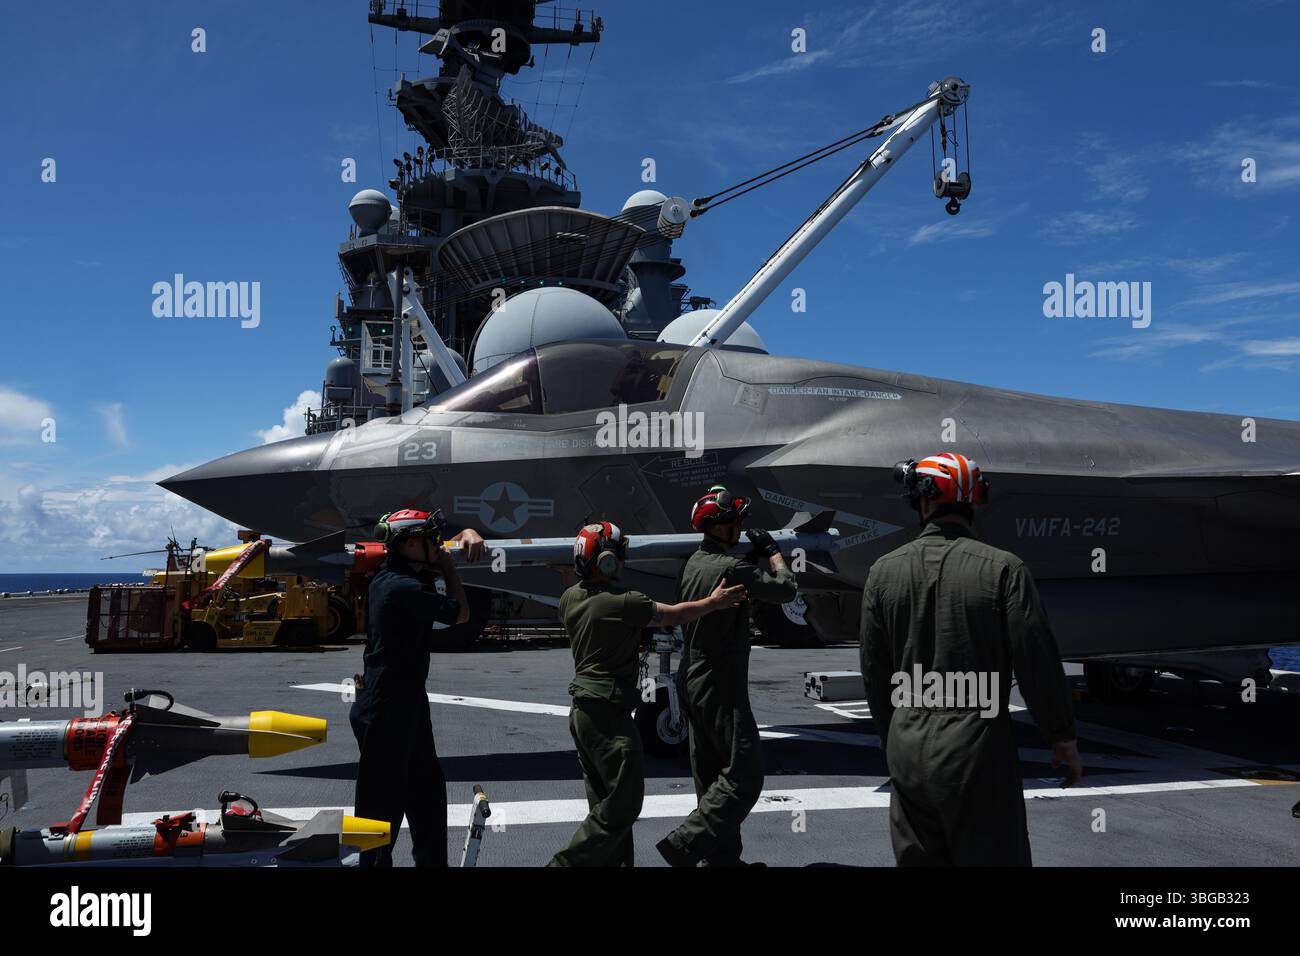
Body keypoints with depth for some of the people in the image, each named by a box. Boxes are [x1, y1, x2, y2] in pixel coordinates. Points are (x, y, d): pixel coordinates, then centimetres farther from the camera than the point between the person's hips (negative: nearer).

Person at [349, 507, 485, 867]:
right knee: (384, 801, -1)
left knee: (428, 790, 19)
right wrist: (447, 566, -2)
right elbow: (460, 613, -10)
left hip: (407, 702, 10)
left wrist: (469, 534, 2)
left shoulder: (395, 574, 6)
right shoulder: (405, 587, -23)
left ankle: (431, 861, 31)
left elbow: (444, 549, 22)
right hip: (385, 711, -10)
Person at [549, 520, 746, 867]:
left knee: (604, 802, 16)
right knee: (623, 804, -1)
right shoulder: (622, 602, -19)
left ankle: (613, 862, 23)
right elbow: (672, 615, -8)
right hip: (608, 714, -9)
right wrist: (713, 602, 6)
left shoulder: (570, 598, 5)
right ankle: (566, 863, -1)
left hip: (581, 711, 9)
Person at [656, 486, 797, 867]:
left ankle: (721, 856, 23)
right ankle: (684, 844, -7)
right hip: (720, 689, -10)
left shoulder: (694, 562, 8)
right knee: (743, 775, -3)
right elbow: (786, 590, -12)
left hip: (693, 683, 10)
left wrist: (755, 558, 12)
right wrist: (772, 552, 3)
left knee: (712, 774, 15)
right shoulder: (729, 567, -20)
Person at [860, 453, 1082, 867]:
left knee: (917, 858, 13)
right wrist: (1063, 738, 6)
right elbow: (1037, 663, -7)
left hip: (907, 751, 4)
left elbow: (875, 673, 7)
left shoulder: (884, 571, 1)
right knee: (990, 855, 6)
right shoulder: (1003, 569, -9)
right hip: (977, 751, -3)